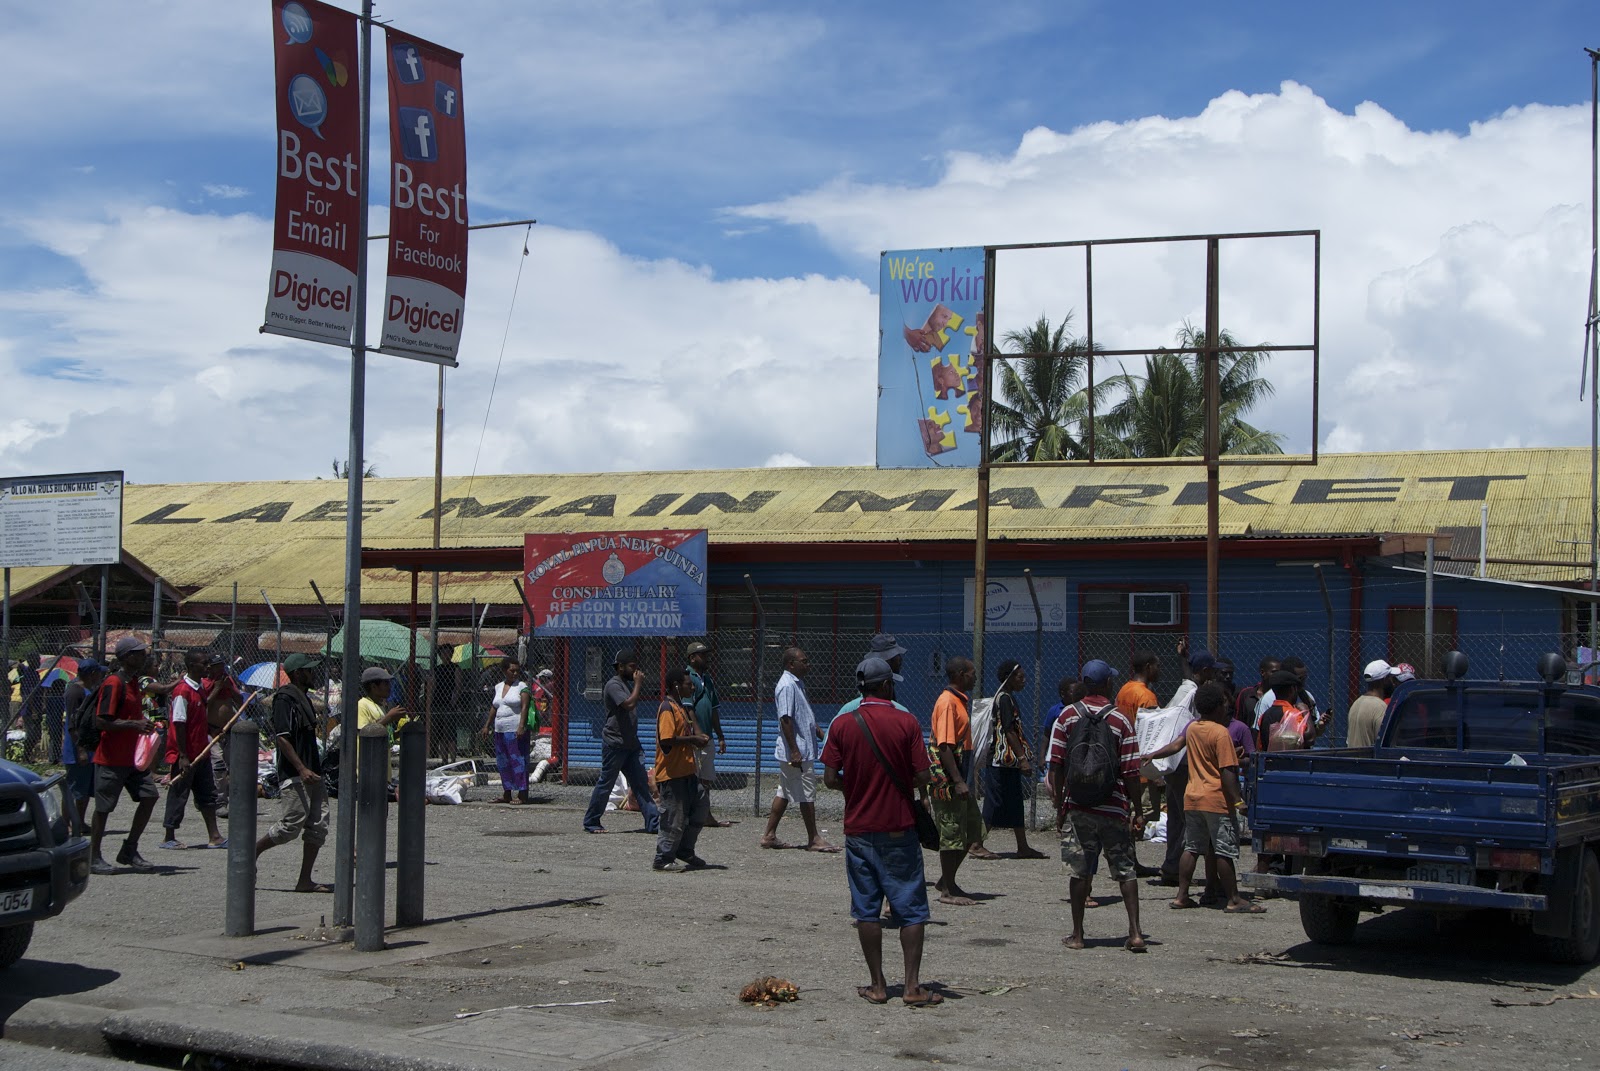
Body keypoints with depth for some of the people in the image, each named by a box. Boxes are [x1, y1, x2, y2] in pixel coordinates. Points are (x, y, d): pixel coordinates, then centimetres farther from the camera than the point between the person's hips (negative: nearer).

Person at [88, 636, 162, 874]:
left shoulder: (133, 681, 13)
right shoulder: (113, 683, -16)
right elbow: (101, 722, -20)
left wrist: (145, 724, 10)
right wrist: (135, 725, -23)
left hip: (132, 756, 9)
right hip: (111, 759, -9)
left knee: (150, 796, 2)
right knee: (104, 807, -1)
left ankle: (129, 851, 12)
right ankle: (94, 858, 10)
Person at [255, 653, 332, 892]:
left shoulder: (304, 698, 18)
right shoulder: (285, 698, -11)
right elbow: (281, 737, -18)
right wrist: (302, 769, -24)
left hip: (311, 772, 10)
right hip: (294, 774, -10)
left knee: (319, 825, 3)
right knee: (292, 823, -10)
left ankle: (305, 880, 6)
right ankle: (251, 852, 9)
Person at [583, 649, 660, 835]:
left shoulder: (629, 684, 17)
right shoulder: (613, 685, -12)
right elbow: (629, 704, -25)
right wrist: (638, 684, -16)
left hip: (630, 744, 9)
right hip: (614, 744, -9)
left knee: (641, 784, 2)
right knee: (605, 784, 0)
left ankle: (653, 823, 0)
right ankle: (590, 822, 11)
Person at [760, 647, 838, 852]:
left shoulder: (797, 683, 15)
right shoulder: (787, 686, -17)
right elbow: (785, 720, -23)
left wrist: (816, 728, 16)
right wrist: (795, 751, -25)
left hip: (800, 750, 10)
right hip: (797, 752, -10)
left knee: (784, 793, 13)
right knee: (807, 794, -3)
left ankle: (769, 835, 17)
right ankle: (814, 839, 4)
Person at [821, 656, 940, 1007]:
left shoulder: (842, 725, -3)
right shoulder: (906, 722, -8)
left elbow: (830, 779, -4)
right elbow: (922, 777, -10)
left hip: (858, 830, 2)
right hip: (899, 828, -2)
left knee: (866, 909, 8)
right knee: (911, 909, 5)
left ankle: (877, 985, 11)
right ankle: (912, 986, 2)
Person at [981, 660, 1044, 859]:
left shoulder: (1010, 697, 17)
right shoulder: (1004, 698, -15)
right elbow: (1009, 731, -21)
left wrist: (1023, 757, 22)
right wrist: (1022, 758, -23)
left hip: (1010, 762, 10)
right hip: (1002, 761, -10)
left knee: (1016, 805, 11)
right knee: (995, 804, -6)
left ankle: (1023, 847, 14)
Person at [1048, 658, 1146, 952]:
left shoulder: (1067, 716, 0)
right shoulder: (1120, 720, -3)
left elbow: (1055, 765, -2)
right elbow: (1131, 772, -5)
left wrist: (1059, 806, 4)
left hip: (1077, 806, 1)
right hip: (1114, 807, -1)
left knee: (1080, 872, 7)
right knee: (1126, 870, 7)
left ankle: (1077, 935, 10)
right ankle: (1135, 932, 1)